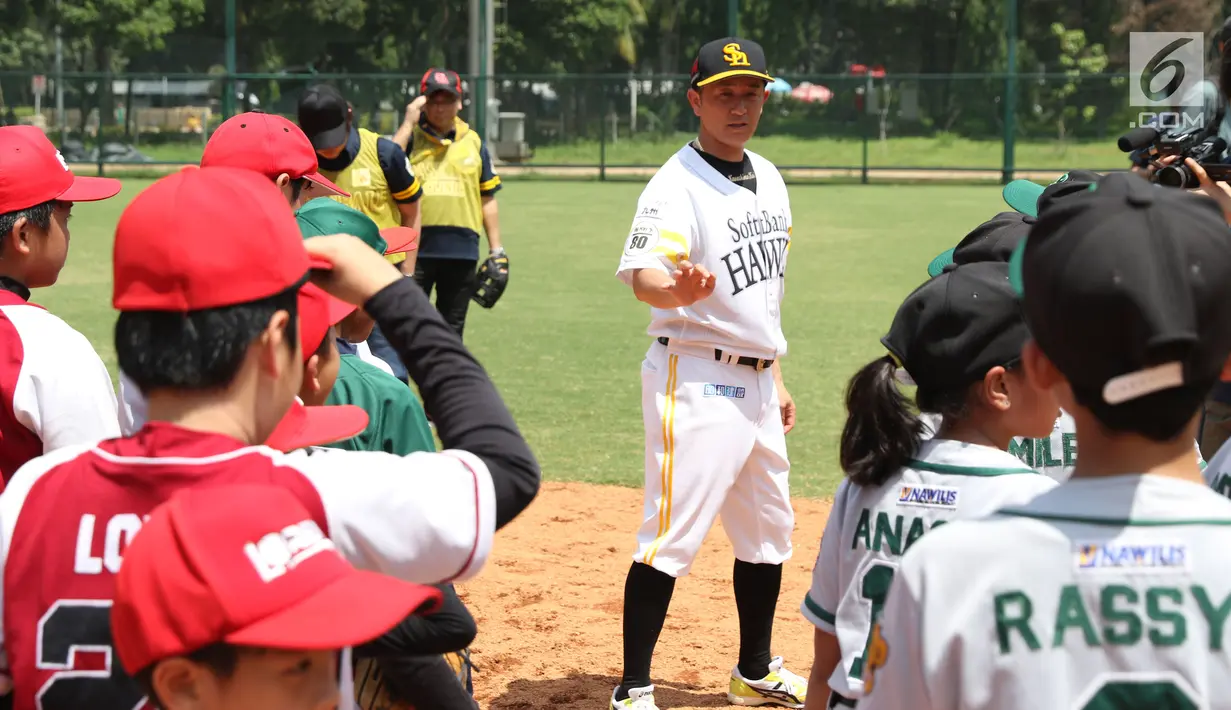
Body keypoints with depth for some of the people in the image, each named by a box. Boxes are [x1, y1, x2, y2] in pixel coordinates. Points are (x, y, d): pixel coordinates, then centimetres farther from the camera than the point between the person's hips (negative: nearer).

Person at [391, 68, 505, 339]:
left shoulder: (474, 142, 12)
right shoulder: (409, 138, 5)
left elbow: (487, 199, 15)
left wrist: (496, 249, 10)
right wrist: (409, 123, -12)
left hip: (462, 252, 3)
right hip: (415, 247, -2)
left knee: (452, 329, 11)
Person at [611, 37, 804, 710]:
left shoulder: (767, 177, 11)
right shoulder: (677, 186, -15)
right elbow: (643, 275, -32)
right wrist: (678, 290, -54)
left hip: (755, 382, 9)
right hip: (696, 381, -9)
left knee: (768, 532, 17)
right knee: (672, 535, -12)